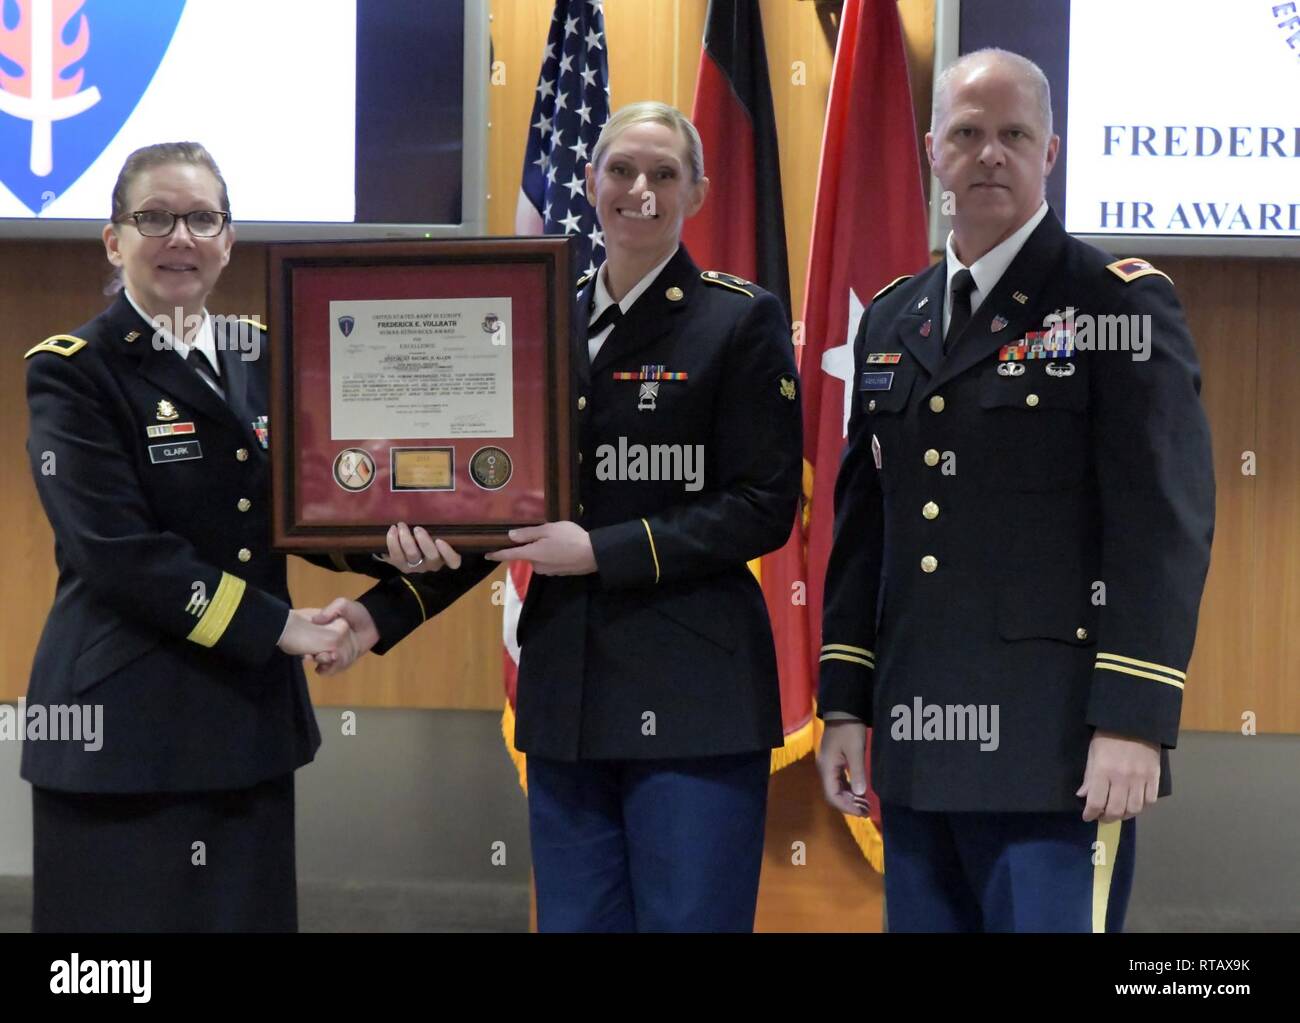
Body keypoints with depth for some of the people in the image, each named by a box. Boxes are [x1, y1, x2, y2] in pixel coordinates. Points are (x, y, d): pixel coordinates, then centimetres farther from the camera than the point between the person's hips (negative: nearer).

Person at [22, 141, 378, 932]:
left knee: (252, 911, 11)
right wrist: (275, 625, -17)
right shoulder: (72, 372, -7)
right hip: (128, 724, -5)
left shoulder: (264, 358, 11)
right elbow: (115, 548, -17)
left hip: (254, 711, 6)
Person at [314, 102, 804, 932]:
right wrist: (384, 612, 0)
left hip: (691, 702, -5)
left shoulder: (741, 319, -2)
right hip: (568, 695, 5)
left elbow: (766, 507, -8)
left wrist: (603, 551, -16)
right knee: (574, 918, 11)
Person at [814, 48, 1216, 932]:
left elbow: (1165, 525, -10)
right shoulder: (891, 321, 15)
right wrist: (845, 703, 11)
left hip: (1054, 752, -6)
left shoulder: (1122, 304, -3)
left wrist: (1132, 722, -17)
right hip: (918, 745, 6)